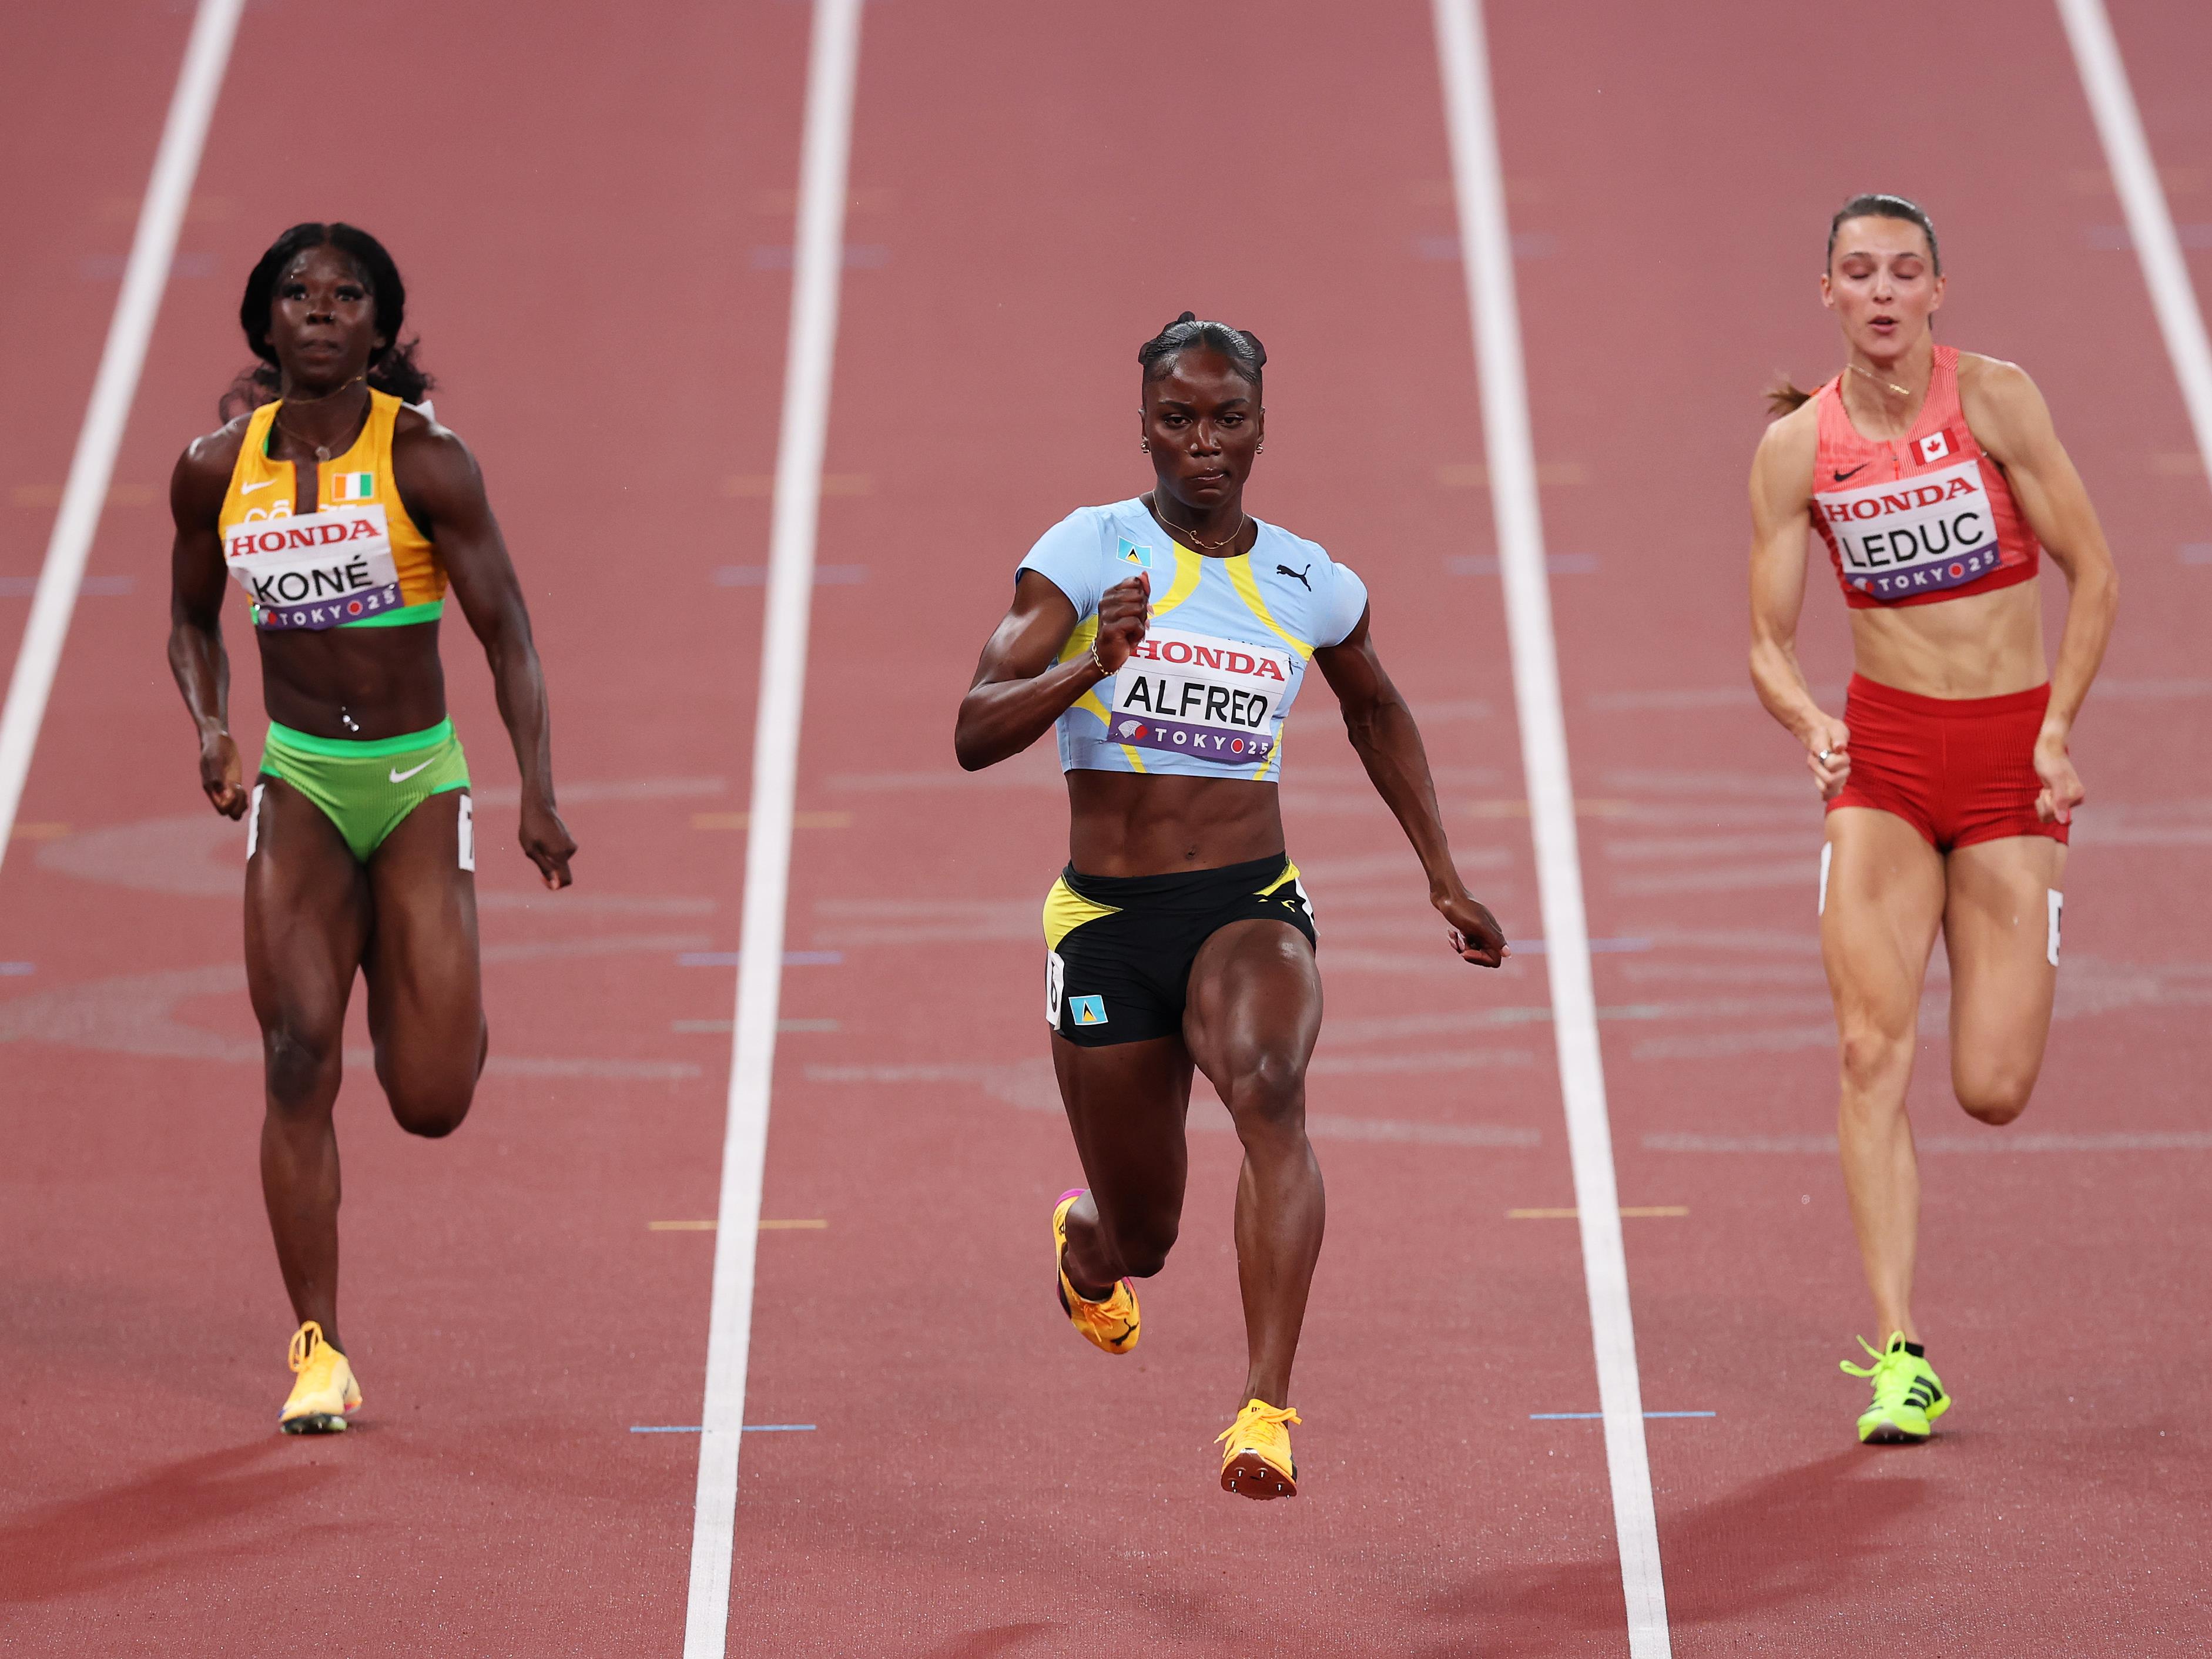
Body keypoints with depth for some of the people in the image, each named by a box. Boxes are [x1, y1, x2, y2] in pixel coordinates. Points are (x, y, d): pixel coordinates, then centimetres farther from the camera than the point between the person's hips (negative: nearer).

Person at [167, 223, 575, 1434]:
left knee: (431, 1103, -4)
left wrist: (538, 794, -18)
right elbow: (192, 621, 15)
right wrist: (212, 731, -4)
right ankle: (318, 1350, -4)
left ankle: (424, 1000, 34)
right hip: (297, 784, 2)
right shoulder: (217, 470, -1)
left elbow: (505, 628, -9)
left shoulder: (424, 461, -10)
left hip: (420, 783, -2)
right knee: (298, 1062, -11)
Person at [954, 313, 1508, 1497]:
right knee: (1142, 1237, 9)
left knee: (1270, 1088, -33)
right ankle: (1085, 1245, 50)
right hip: (1105, 921, -1)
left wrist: (1444, 877, 22)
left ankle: (1266, 1412, -40)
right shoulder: (1089, 552, -4)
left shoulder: (1309, 586, 4)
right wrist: (1089, 667, -30)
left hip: (1251, 908, 1)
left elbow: (1377, 713, 26)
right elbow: (974, 733, -13)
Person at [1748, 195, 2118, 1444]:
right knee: (1875, 1048, -15)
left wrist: (2058, 733, -11)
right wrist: (1808, 721, -19)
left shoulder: (1996, 397, -7)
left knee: (1994, 1092, -4)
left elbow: (2094, 574, -3)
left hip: (2012, 753, -1)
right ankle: (1902, 1359, -12)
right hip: (1882, 750, 1)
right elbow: (1771, 644, 2)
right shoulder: (1797, 447, 0)